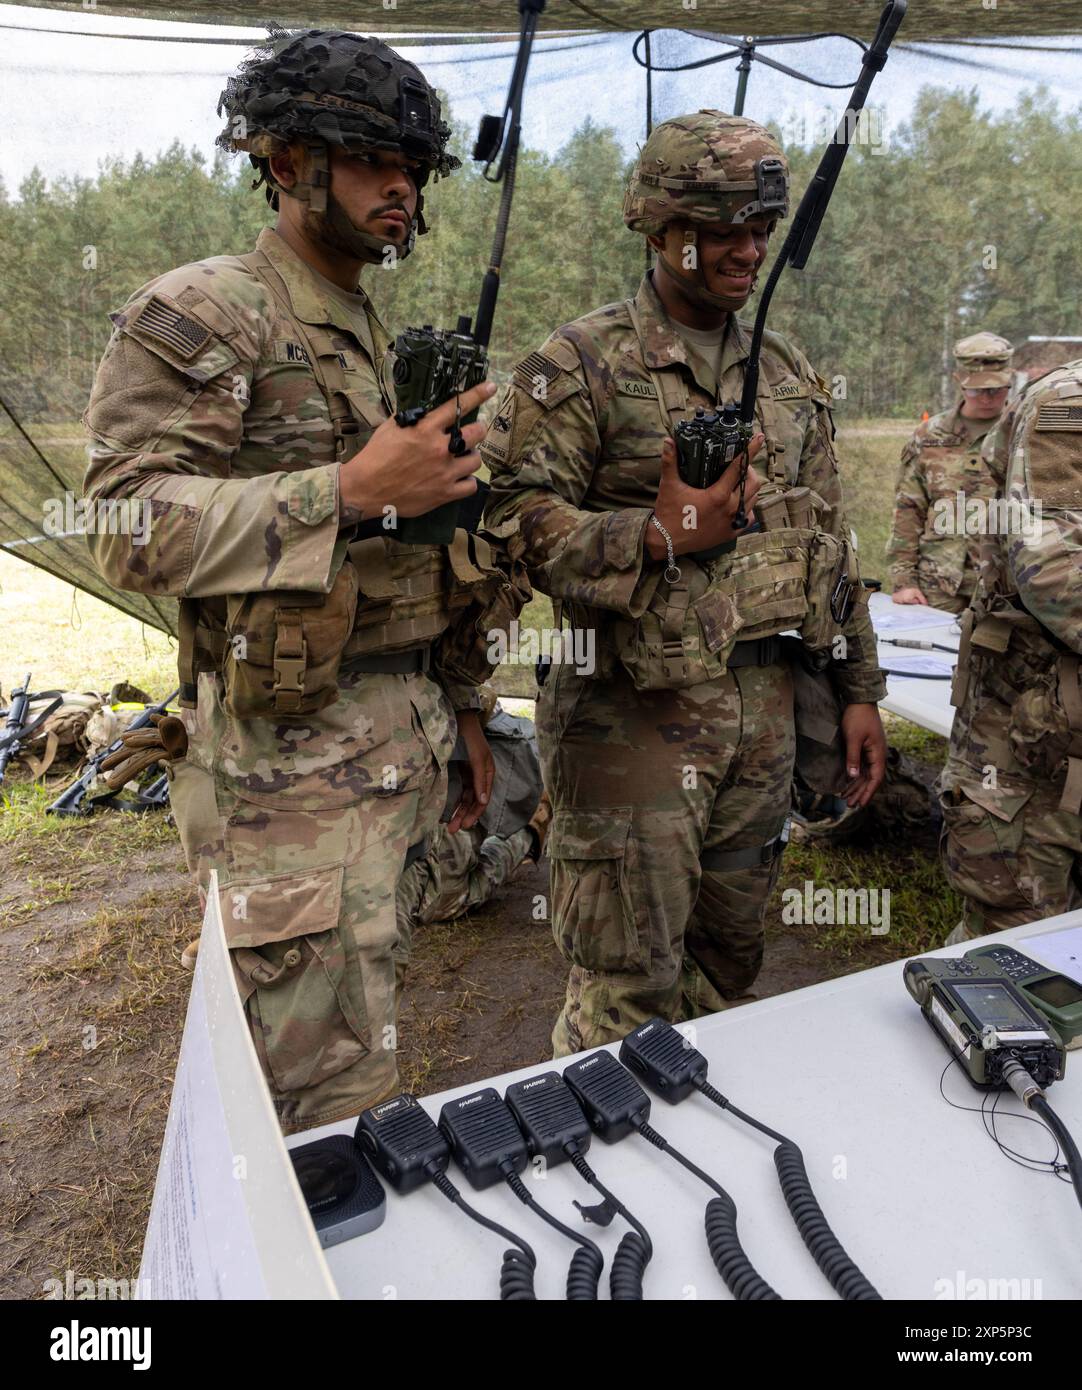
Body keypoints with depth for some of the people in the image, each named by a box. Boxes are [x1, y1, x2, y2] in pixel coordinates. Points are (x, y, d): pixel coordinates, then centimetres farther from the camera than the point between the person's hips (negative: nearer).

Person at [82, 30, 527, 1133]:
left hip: (400, 742, 8)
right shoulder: (197, 316, -5)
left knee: (342, 1044, 19)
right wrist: (351, 493, -25)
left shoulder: (386, 340, 20)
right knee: (336, 1095, -2)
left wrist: (461, 708, 19)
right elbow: (129, 525, -17)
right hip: (288, 756, -7)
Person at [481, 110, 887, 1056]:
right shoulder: (578, 366, -5)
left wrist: (859, 689, 13)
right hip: (634, 711, -6)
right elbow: (508, 518, -14)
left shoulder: (790, 375, 14)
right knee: (626, 987, 3)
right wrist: (659, 537, -21)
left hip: (765, 713, 6)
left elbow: (829, 542, 16)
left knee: (728, 960, 20)